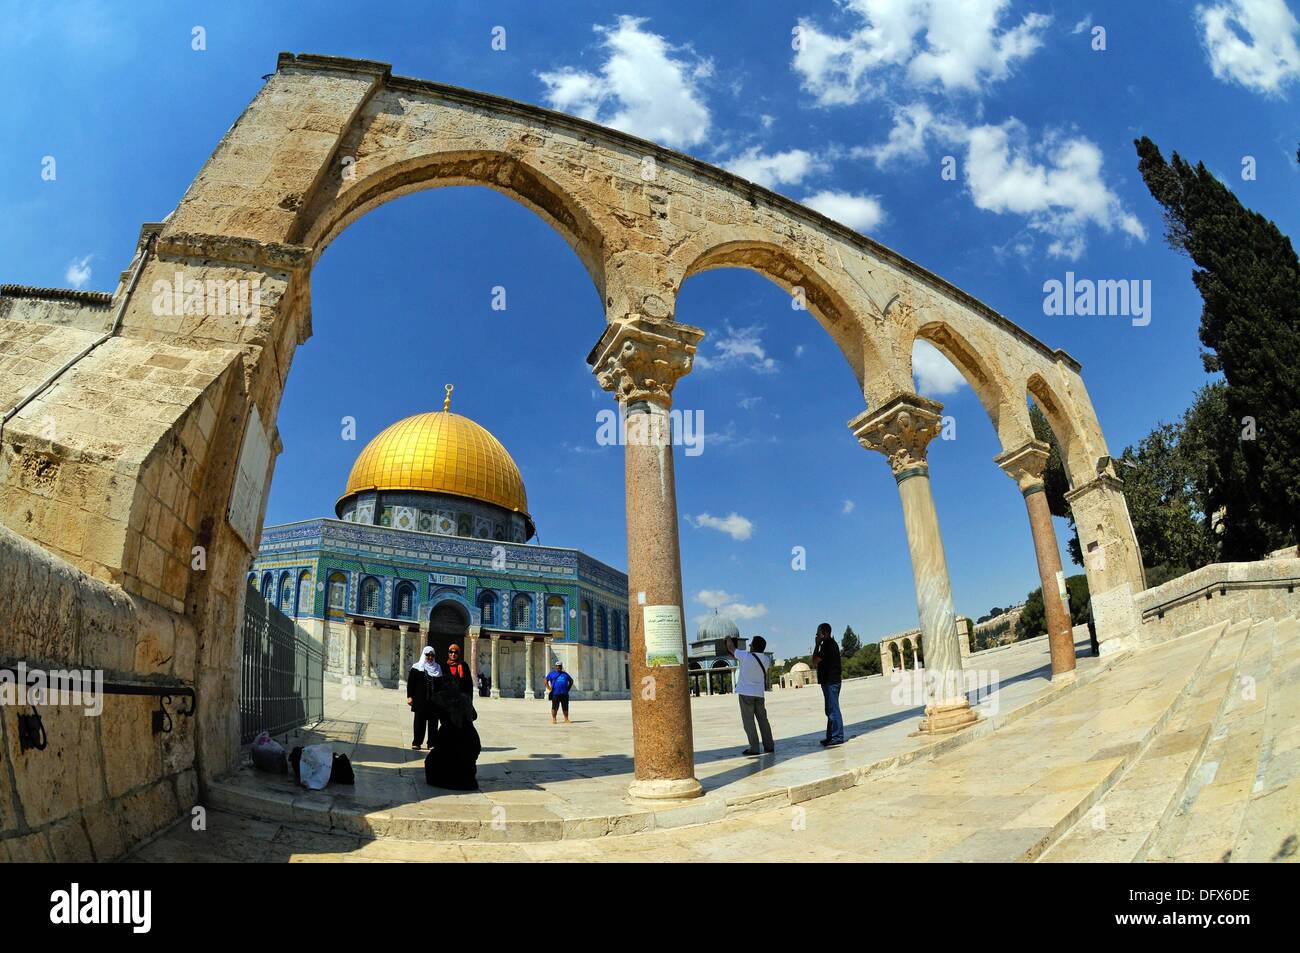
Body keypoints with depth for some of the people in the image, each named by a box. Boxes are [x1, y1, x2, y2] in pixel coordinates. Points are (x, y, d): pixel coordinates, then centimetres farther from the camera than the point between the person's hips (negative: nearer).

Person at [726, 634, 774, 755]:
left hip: (746, 693, -5)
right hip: (759, 693, 5)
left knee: (748, 721, -1)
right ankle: (769, 746, 11)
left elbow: (731, 648, 0)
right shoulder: (765, 660, 4)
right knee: (763, 719, 11)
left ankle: (754, 748, -3)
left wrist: (729, 638, 22)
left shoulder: (745, 656, -13)